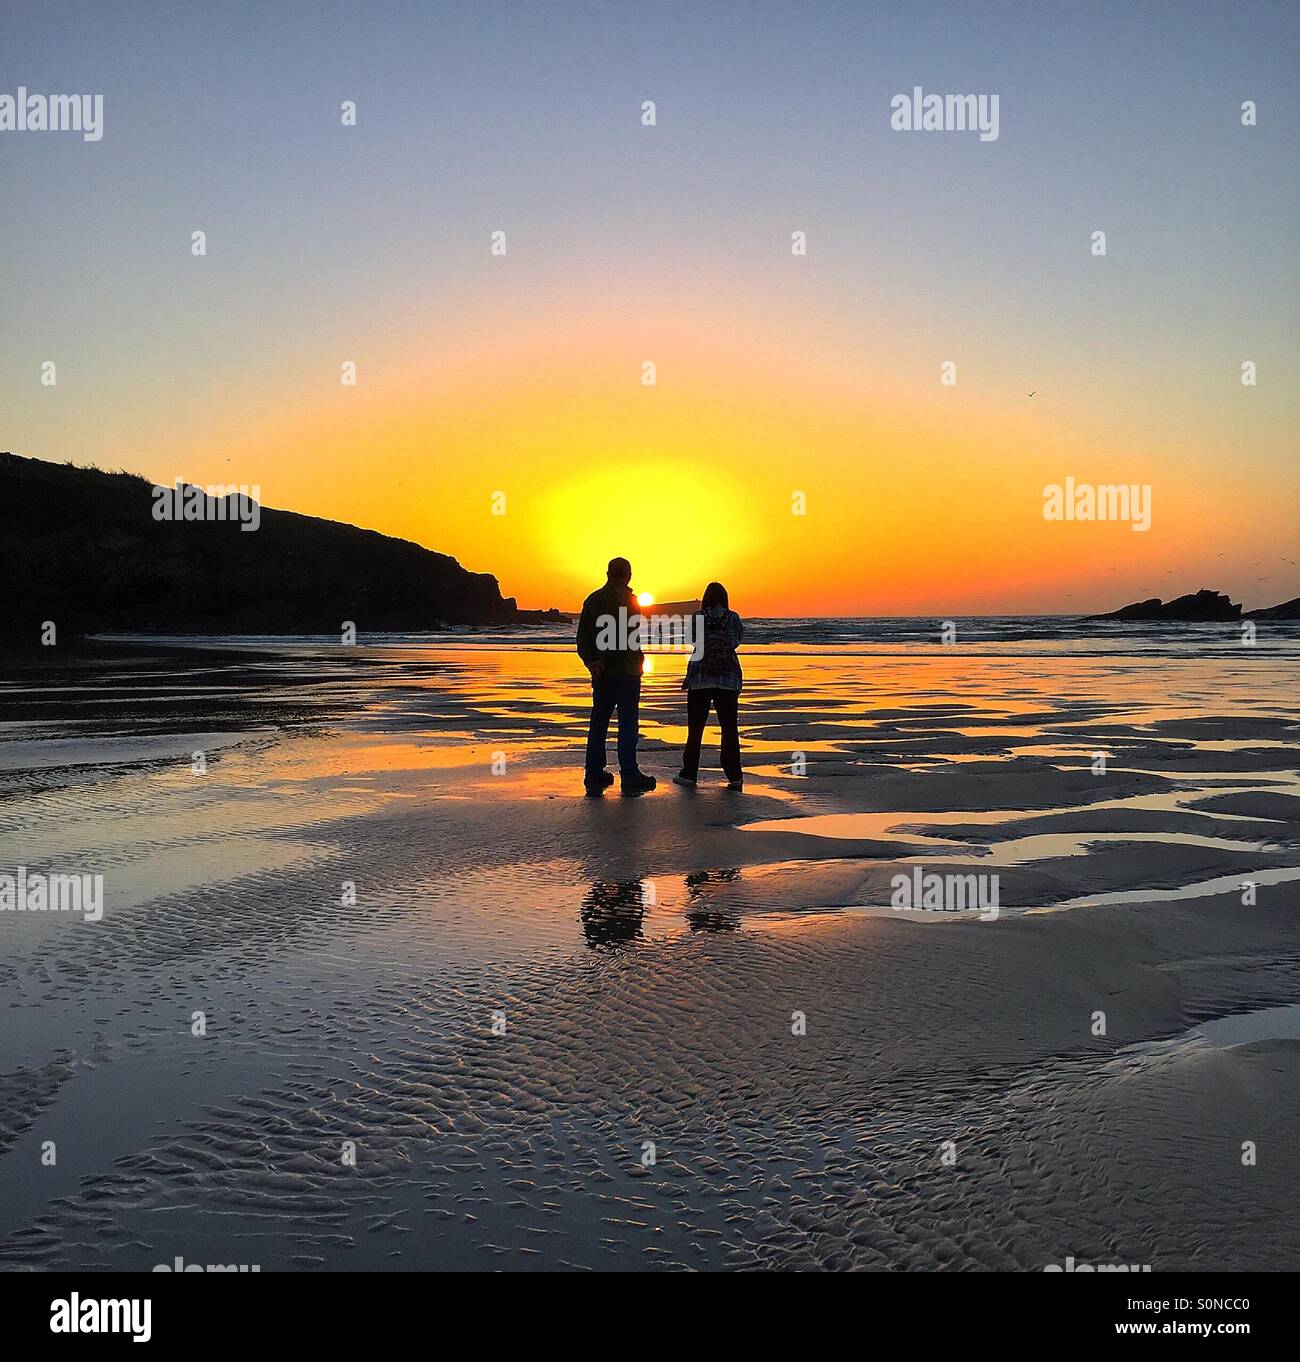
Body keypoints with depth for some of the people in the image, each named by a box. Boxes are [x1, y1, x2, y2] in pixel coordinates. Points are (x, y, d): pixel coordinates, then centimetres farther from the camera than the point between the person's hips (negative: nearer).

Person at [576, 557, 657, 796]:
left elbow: (582, 639, 6)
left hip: (601, 675, 5)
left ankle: (594, 778, 10)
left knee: (598, 723, 9)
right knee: (627, 723, -1)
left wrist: (592, 663, -2)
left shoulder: (592, 600, 10)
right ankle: (630, 779, 2)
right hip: (626, 671, -5)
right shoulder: (628, 599, -8)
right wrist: (603, 663, -12)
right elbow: (628, 639, -17)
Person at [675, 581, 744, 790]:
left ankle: (689, 774, 13)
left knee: (695, 728, 9)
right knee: (729, 728, 4)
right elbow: (738, 640, 10)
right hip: (729, 680, 0)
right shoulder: (734, 619, -3)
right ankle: (735, 777, 0)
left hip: (699, 680, 0)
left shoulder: (697, 618, -5)